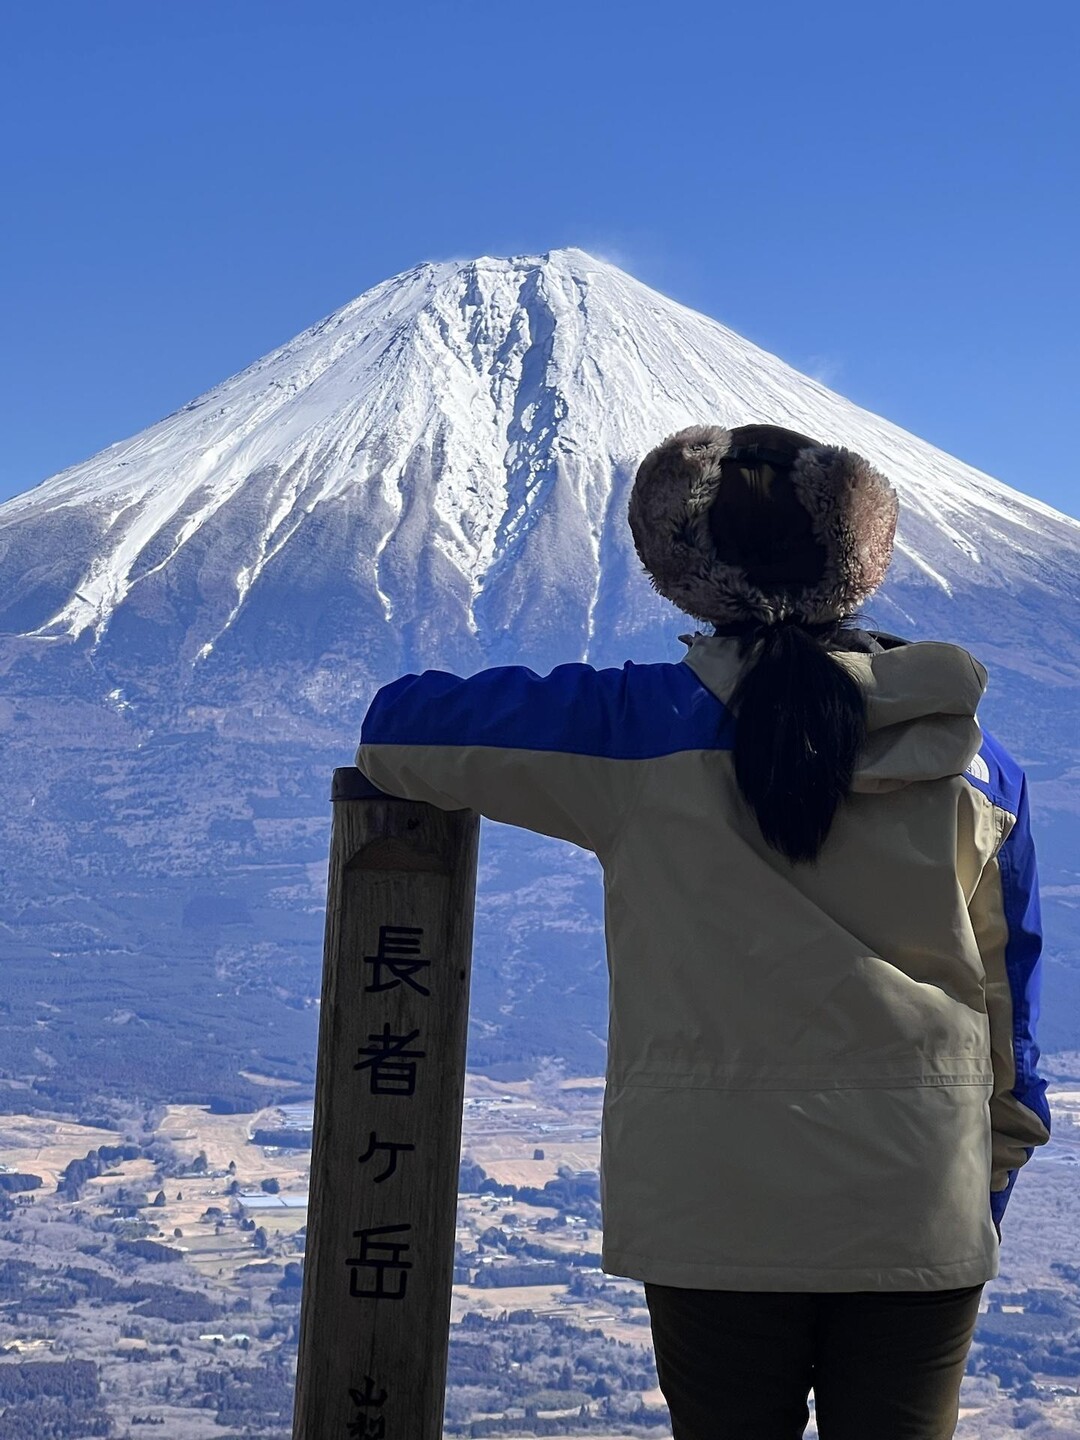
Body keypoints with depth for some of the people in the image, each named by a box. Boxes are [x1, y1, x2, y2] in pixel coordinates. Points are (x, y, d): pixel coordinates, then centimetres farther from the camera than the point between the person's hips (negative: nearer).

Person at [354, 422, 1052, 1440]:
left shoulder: (645, 728, -8)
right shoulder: (976, 760, 1)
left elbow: (395, 729, 0)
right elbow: (1011, 992, 7)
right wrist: (990, 1186, 17)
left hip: (717, 1212, -2)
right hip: (925, 1215, 2)